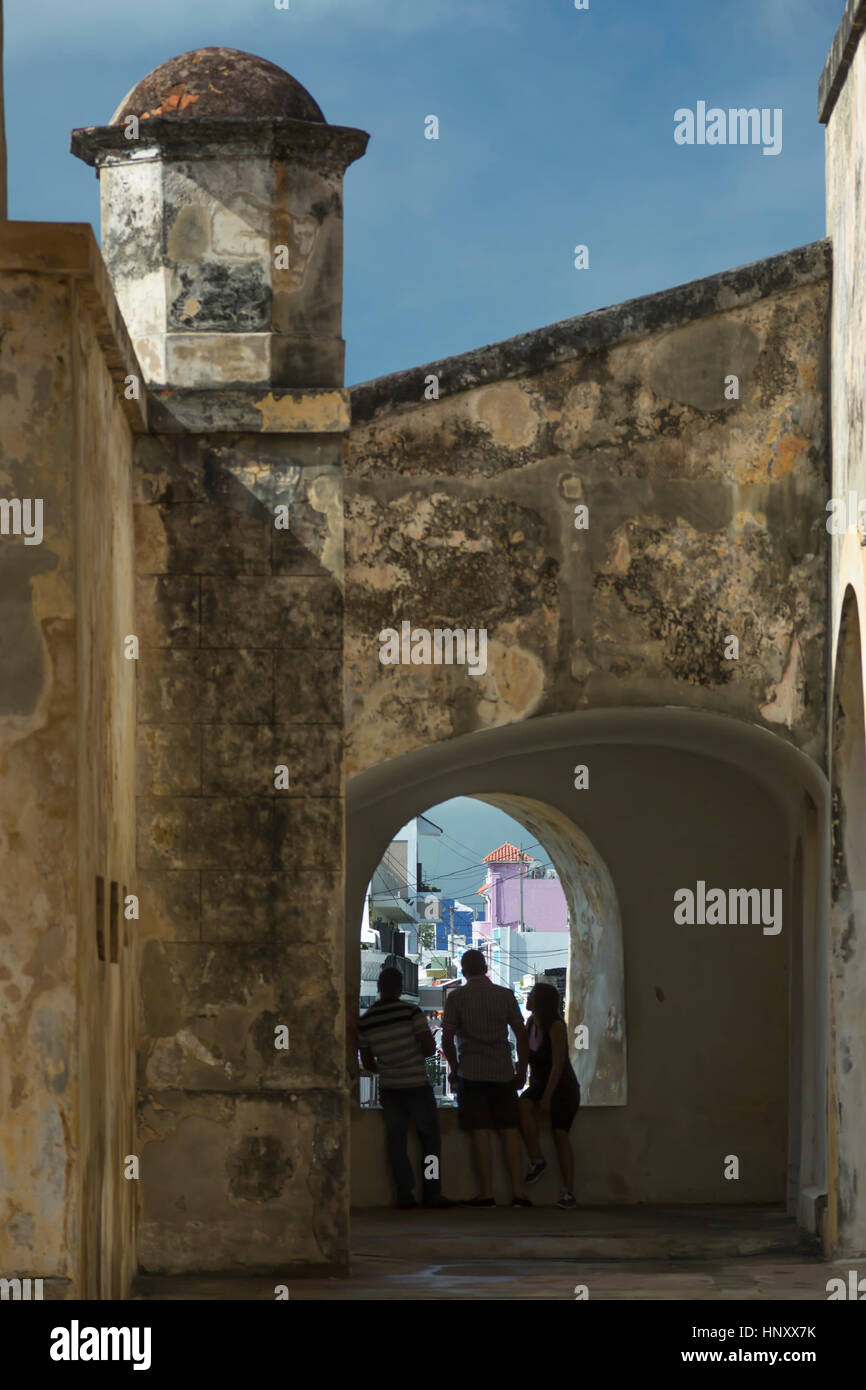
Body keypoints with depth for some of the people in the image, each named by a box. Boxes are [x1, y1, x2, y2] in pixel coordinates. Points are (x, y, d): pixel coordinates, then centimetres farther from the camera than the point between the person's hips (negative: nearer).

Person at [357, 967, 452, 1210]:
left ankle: (404, 1194, 4)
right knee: (430, 1137, 8)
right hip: (417, 1085, -3)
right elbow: (430, 1047, -12)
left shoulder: (364, 1021, 1)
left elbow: (367, 1062, 9)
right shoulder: (411, 1012, -12)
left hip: (388, 1087, 3)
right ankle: (432, 1193, 6)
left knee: (396, 1140, 9)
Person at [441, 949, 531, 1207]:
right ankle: (517, 1190, 1)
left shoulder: (456, 997, -3)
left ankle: (486, 1193, -3)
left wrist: (454, 1069, 11)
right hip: (503, 1072, 2)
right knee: (509, 1128, 5)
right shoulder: (505, 995, 5)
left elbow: (447, 1040, -4)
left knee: (480, 1131, -2)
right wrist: (522, 1070, 12)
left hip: (472, 1072, -2)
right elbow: (521, 1035, 4)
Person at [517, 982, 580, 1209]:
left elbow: (558, 1064, -20)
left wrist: (547, 1097, -23)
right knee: (523, 1106, -26)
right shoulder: (531, 1024, 3)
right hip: (539, 1083, 6)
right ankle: (536, 1160, -18)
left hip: (563, 1087, -6)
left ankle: (568, 1192, -12)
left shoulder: (556, 1026, -17)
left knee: (560, 1133, -14)